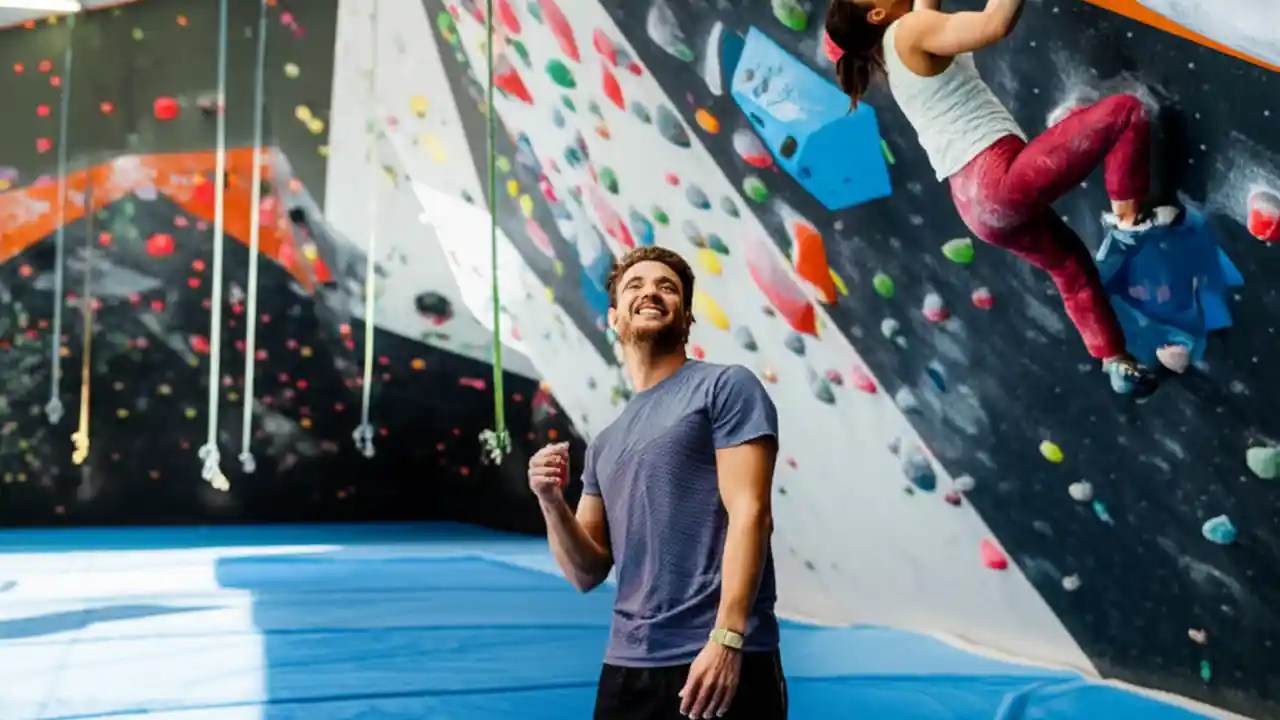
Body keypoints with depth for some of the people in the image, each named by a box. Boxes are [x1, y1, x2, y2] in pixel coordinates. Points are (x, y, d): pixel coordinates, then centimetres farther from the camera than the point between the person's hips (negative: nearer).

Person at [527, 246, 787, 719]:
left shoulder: (725, 386, 1)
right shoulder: (605, 443, 17)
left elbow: (749, 513, -10)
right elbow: (587, 573, 15)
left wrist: (726, 638, -20)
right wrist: (551, 502, -2)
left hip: (720, 660, -6)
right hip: (626, 667, 6)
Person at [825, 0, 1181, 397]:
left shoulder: (895, 50, 18)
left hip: (976, 199, 10)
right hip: (998, 179, -10)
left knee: (1069, 264, 27)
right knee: (1124, 111, -6)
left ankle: (1117, 363, 35)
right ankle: (1129, 217, 6)